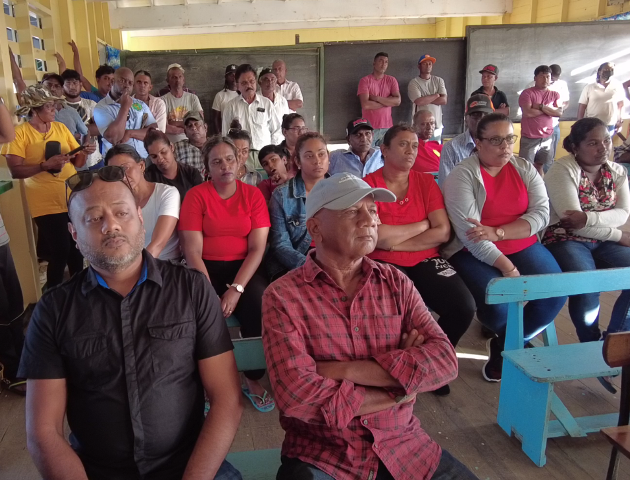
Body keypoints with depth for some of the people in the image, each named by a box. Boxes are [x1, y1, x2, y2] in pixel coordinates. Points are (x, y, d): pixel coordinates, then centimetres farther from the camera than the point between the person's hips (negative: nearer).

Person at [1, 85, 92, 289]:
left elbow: (77, 162, 10)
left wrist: (84, 152, -10)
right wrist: (45, 165, -25)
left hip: (73, 198, 5)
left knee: (77, 249, 11)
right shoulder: (19, 133, -6)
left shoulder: (61, 127, 9)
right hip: (47, 203, -5)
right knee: (60, 252, -5)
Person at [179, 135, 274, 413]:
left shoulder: (253, 194, 1)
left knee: (262, 308, -26)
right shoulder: (196, 195, -2)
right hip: (206, 269, -1)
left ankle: (254, 379, -2)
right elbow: (192, 251, -8)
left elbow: (257, 248, -5)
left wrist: (236, 289, -17)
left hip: (243, 268, 1)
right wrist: (209, 292, -19)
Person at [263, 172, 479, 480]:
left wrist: (343, 370, -19)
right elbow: (297, 395, -21)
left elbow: (444, 360, -10)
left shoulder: (396, 283, 0)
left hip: (402, 445, 4)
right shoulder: (283, 297, -11)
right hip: (318, 455, -3)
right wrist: (400, 381, -11)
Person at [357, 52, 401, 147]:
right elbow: (365, 105, -14)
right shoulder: (365, 80, -2)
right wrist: (388, 102, -4)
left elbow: (398, 101, -4)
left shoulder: (391, 80, 9)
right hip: (370, 128, -3)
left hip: (387, 127, 3)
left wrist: (376, 98, -11)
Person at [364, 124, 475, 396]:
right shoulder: (368, 184, -2)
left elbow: (443, 232, -3)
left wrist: (395, 243, -10)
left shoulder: (426, 182, 7)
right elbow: (374, 235, -15)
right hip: (382, 263, -3)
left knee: (464, 306, -21)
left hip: (425, 261, 3)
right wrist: (422, 224, -5)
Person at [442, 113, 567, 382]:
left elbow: (541, 214, -7)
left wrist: (497, 232, -21)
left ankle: (504, 347, 7)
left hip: (522, 247, 5)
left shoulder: (525, 169, 5)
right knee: (498, 306, -27)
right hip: (474, 253, -5)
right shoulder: (462, 176, -11)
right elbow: (470, 235, -19)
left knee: (556, 292, -18)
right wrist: (507, 268, -21)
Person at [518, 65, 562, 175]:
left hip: (547, 138, 4)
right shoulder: (527, 93, -5)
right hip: (529, 139, -4)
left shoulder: (555, 95, 10)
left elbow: (559, 112, -4)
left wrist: (541, 106, -13)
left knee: (540, 166, 13)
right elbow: (528, 113, -18)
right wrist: (549, 109, -7)